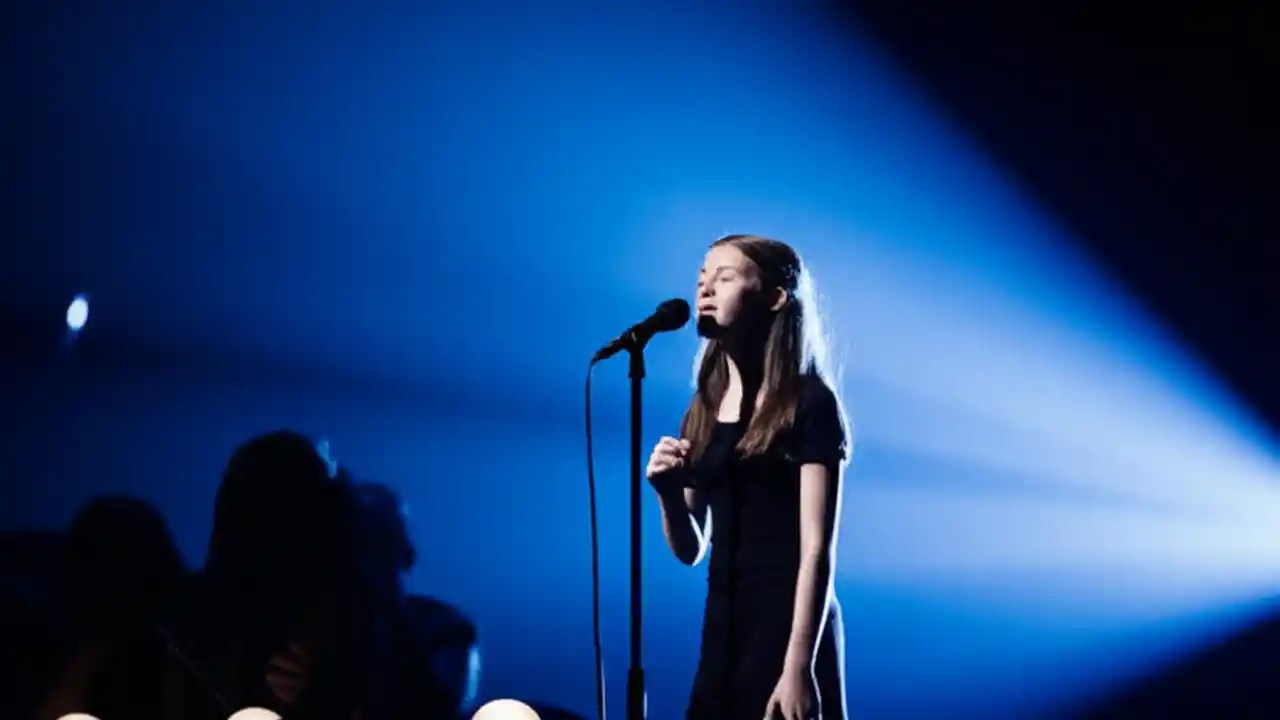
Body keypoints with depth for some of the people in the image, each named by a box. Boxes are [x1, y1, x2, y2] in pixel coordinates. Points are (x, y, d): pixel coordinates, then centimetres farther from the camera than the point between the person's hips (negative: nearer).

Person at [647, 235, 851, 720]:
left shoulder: (807, 402, -6)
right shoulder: (703, 411, 12)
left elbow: (817, 548, -12)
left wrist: (799, 666, -20)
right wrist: (668, 493, -5)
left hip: (790, 624, -7)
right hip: (724, 627, 7)